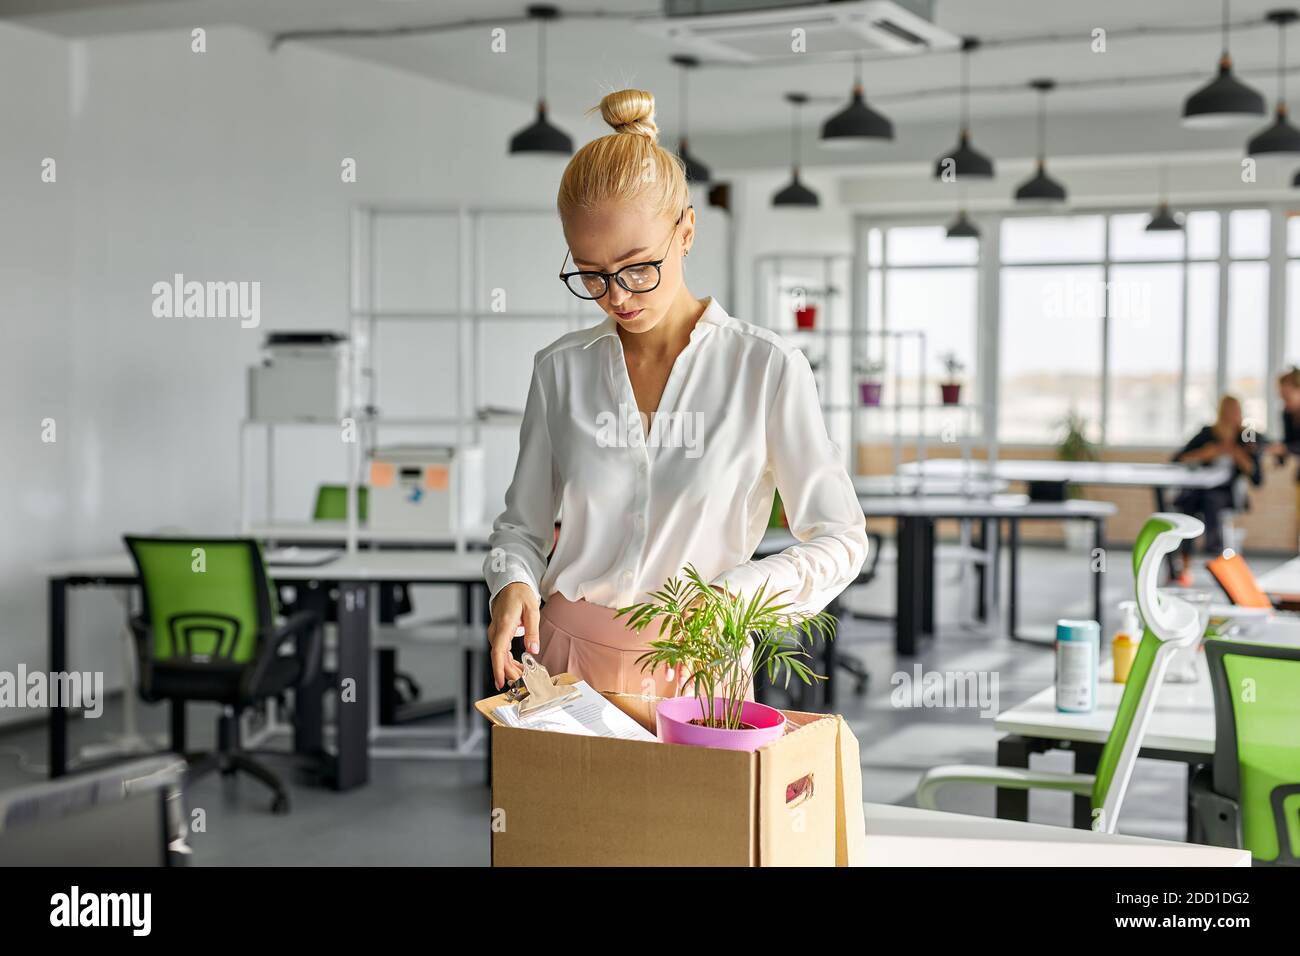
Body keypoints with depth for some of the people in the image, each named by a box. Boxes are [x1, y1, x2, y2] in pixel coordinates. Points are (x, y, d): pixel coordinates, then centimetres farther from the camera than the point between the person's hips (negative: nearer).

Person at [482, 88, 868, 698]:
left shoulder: (769, 368, -7)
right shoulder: (561, 368, 3)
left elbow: (839, 541, -4)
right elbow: (522, 524, 11)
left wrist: (730, 593, -20)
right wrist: (513, 583, -11)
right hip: (569, 656, 2)